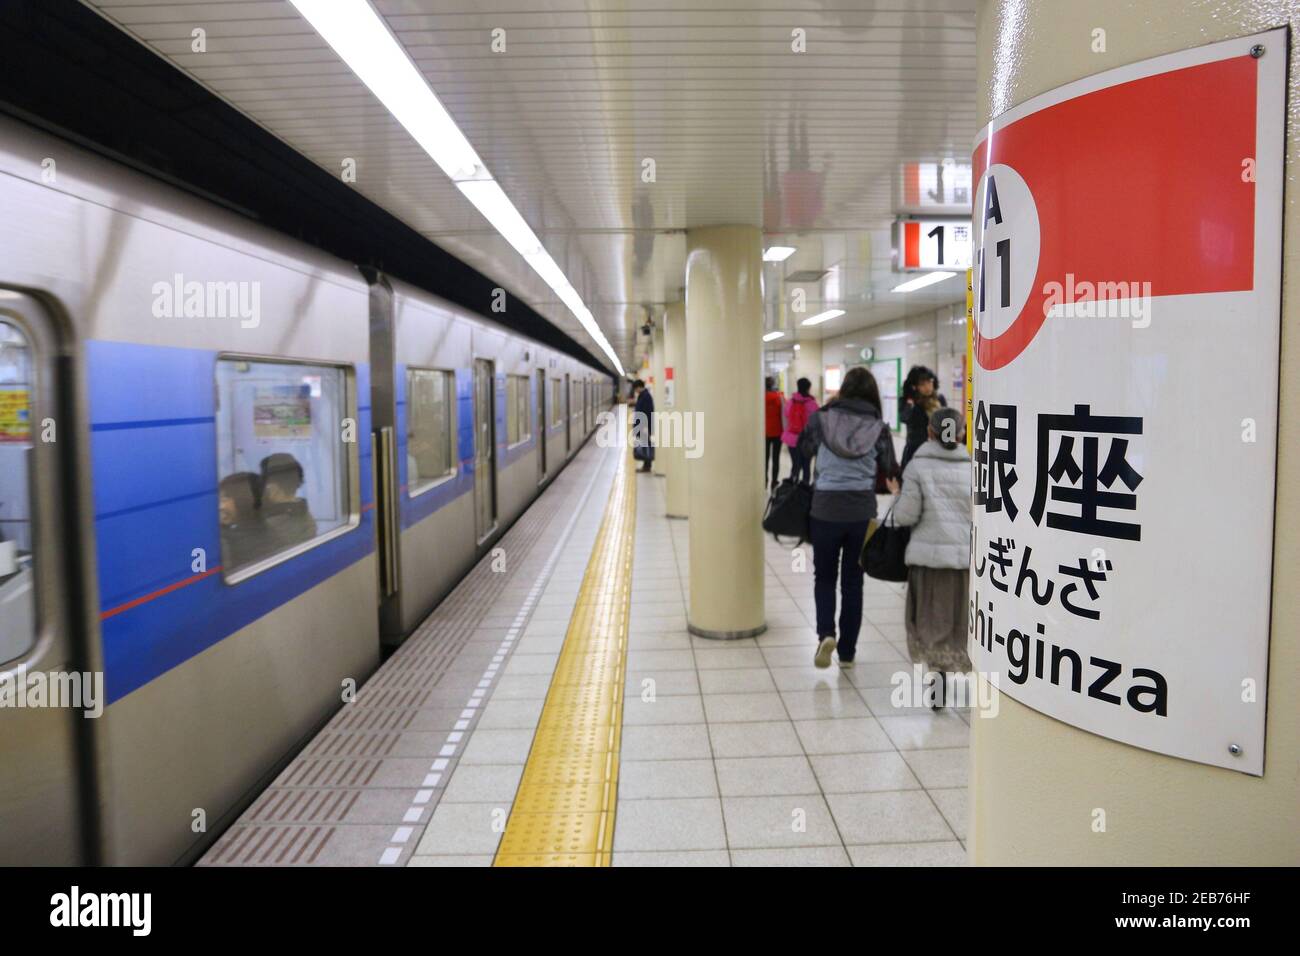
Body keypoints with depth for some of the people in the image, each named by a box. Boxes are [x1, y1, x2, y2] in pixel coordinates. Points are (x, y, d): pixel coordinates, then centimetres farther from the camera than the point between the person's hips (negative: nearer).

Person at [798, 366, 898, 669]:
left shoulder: (822, 419, -6)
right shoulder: (878, 428, -3)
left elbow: (803, 450, 8)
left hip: (826, 508, -1)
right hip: (862, 511, 1)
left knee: (824, 576, 14)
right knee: (853, 580, 12)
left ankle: (825, 634, -8)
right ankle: (847, 652, 17)